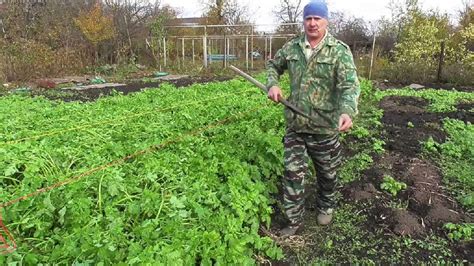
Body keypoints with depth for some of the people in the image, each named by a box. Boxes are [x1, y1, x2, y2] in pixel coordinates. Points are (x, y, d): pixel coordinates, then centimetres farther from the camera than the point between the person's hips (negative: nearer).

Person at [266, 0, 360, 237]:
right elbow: (273, 65, 20)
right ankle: (294, 221, 22)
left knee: (327, 173, 17)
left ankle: (326, 207, 45)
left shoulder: (339, 51, -9)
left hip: (325, 128, -2)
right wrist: (273, 84, -1)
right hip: (295, 126, 3)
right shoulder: (291, 47, 3)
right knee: (293, 173, 5)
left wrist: (347, 111, -40)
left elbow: (350, 85, -21)